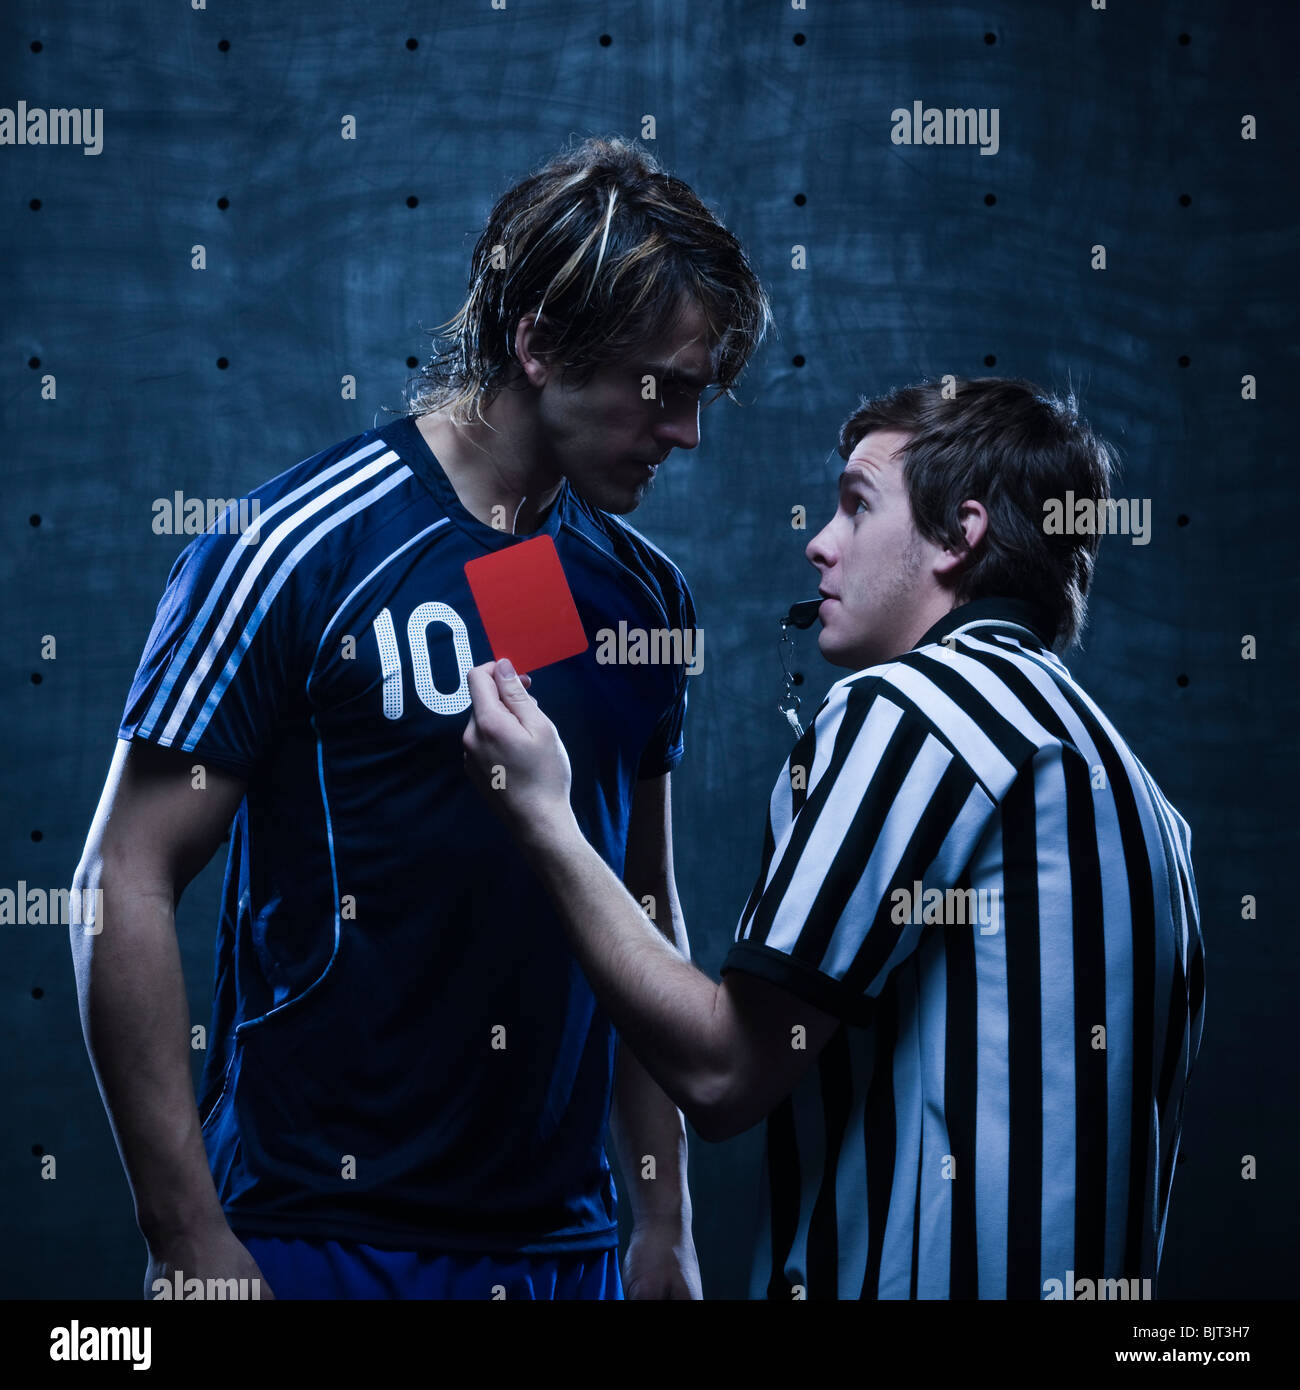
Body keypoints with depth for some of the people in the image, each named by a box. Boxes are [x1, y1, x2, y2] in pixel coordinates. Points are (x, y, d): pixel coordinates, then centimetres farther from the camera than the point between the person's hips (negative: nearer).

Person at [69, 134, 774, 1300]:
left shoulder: (645, 590, 7)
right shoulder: (291, 549, -11)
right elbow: (124, 889, -12)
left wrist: (667, 1224, 11)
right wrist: (190, 1242, -15)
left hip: (565, 1241, 6)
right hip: (322, 1238, -5)